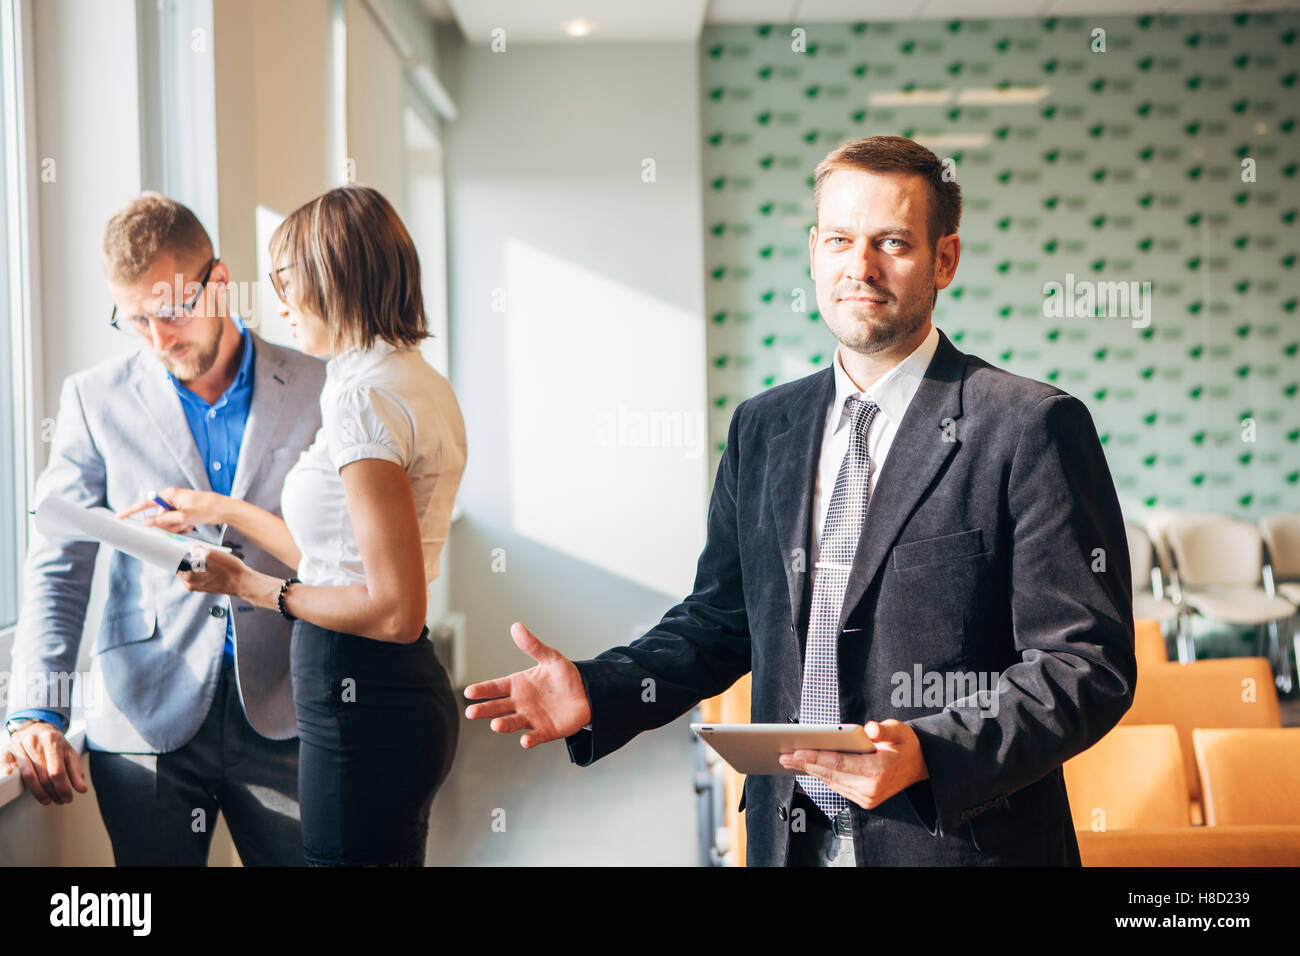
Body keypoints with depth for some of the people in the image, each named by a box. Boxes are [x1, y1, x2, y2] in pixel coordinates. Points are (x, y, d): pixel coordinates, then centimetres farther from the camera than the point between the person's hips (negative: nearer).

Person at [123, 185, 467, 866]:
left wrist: (253, 588, -11)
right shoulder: (423, 383, 11)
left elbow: (395, 611, -23)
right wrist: (224, 511, 25)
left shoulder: (363, 396, -19)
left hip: (361, 705, -10)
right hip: (400, 690, 10)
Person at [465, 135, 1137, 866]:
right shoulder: (762, 429, 7)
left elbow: (1089, 665, -14)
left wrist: (930, 757, -26)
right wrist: (597, 693, -3)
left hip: (958, 840, -5)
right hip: (789, 838, 5)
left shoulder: (1034, 428, -11)